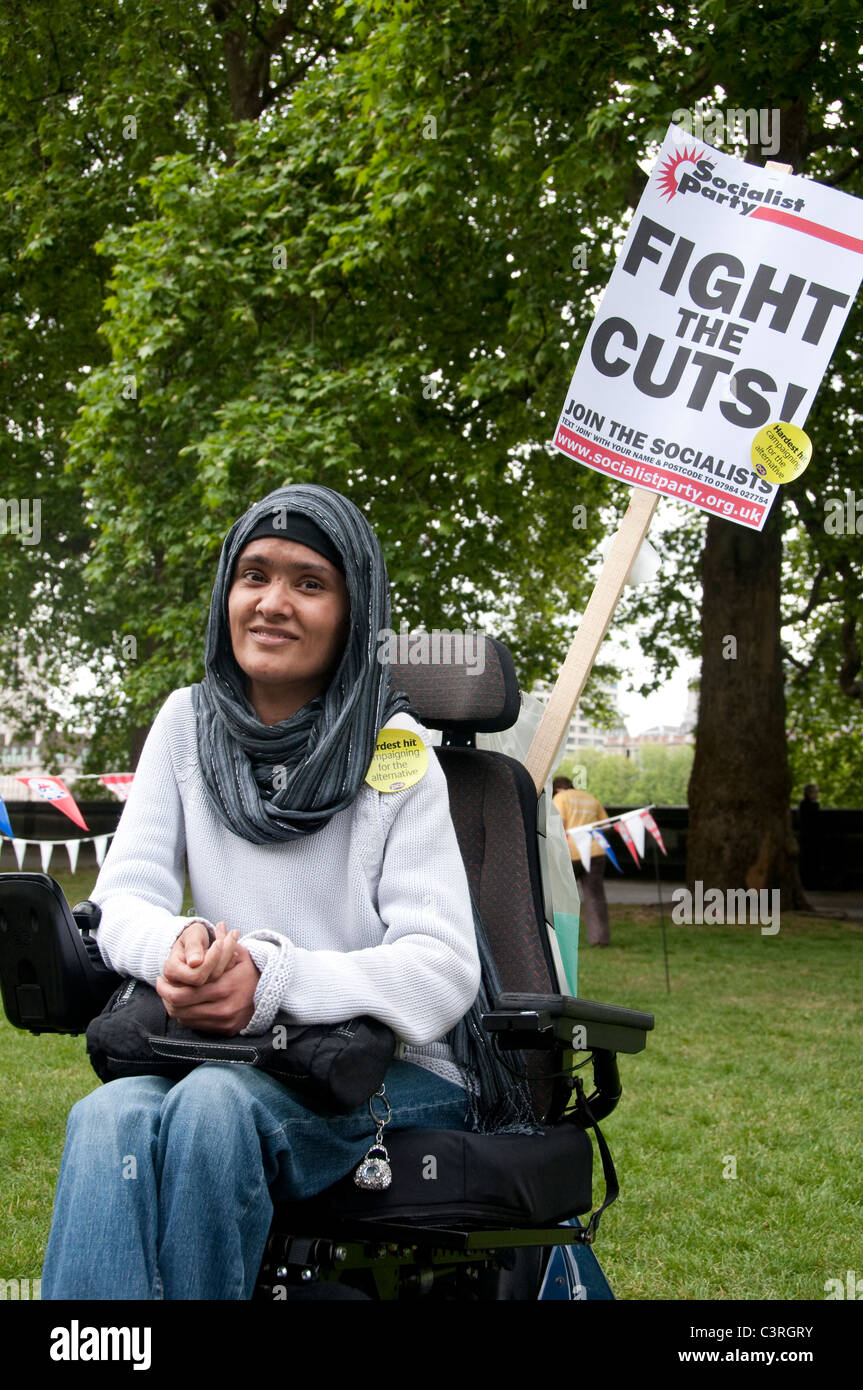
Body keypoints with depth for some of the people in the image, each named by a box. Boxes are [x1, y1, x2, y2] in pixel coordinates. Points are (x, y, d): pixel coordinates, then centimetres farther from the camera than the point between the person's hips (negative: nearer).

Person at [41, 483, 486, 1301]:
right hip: (235, 1061, 3)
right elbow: (123, 896, 3)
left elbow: (445, 968, -11)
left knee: (215, 1104, -35)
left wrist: (276, 979, -28)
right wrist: (176, 946, -23)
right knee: (108, 1118, -31)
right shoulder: (189, 723, 9)